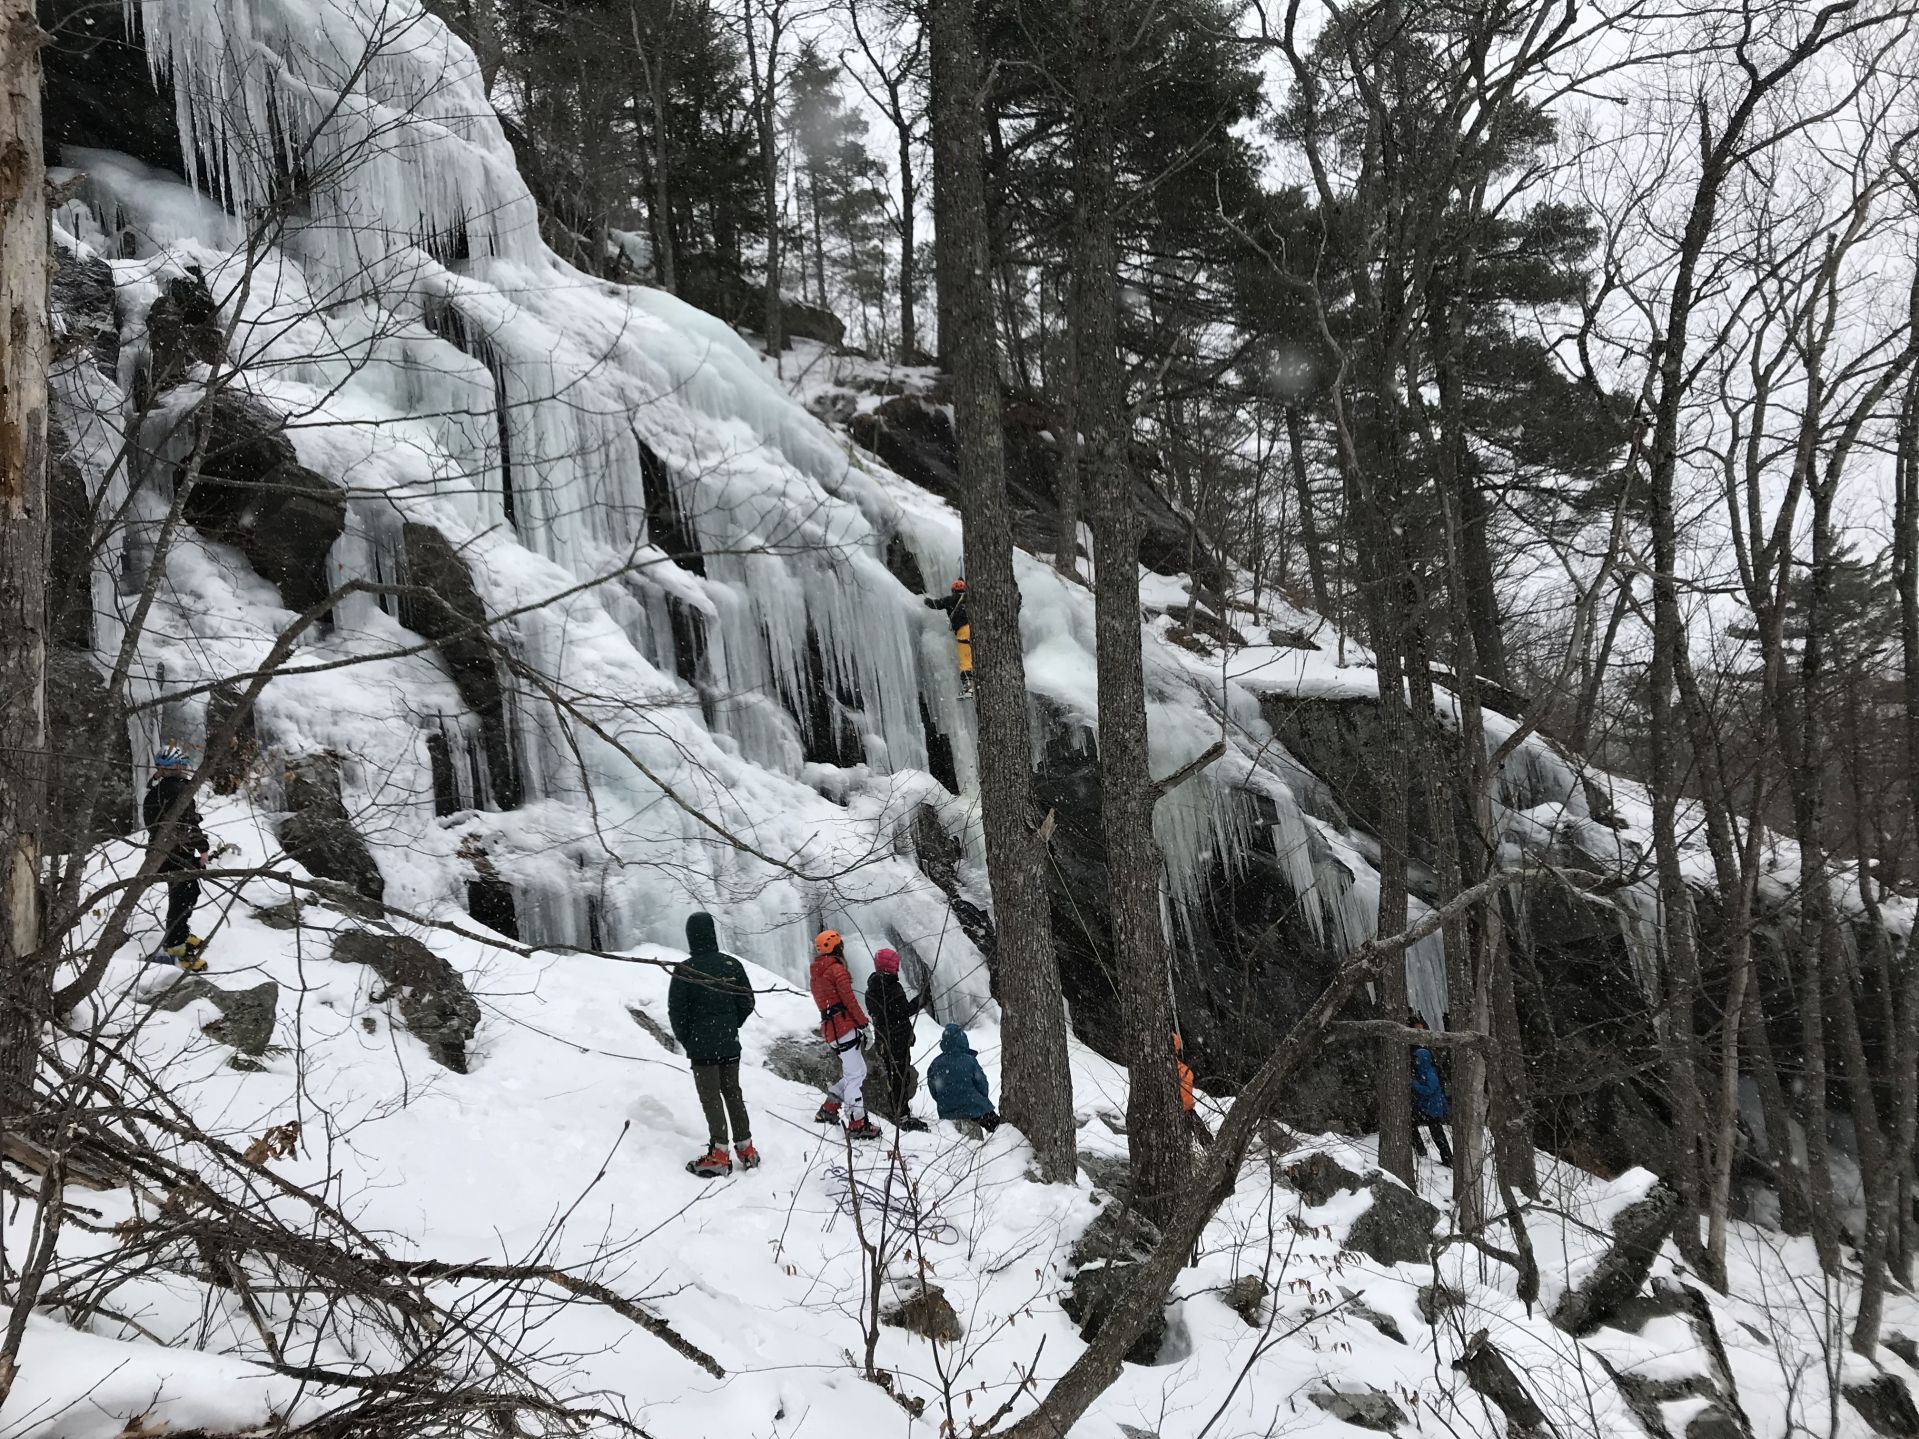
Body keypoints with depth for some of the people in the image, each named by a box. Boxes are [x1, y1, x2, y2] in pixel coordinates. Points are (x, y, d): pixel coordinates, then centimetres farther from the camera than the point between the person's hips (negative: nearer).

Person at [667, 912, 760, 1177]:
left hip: (701, 1046, -4)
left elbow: (676, 1010, -10)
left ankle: (719, 1155, 1)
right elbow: (747, 1002, 5)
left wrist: (684, 1039, 5)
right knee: (733, 1094, 15)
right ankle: (746, 1149, 17)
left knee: (711, 1097, 1)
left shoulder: (685, 969, -14)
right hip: (730, 1044, 4)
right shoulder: (732, 964, 0)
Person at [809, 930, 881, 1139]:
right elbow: (850, 1000, -13)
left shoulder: (815, 974, 20)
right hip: (844, 1026, -9)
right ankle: (857, 1124, -11)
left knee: (858, 1071, 15)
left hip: (829, 1028, 9)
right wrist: (864, 1023, -8)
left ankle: (828, 1108, 15)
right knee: (854, 1075, -9)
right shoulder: (836, 969, -7)